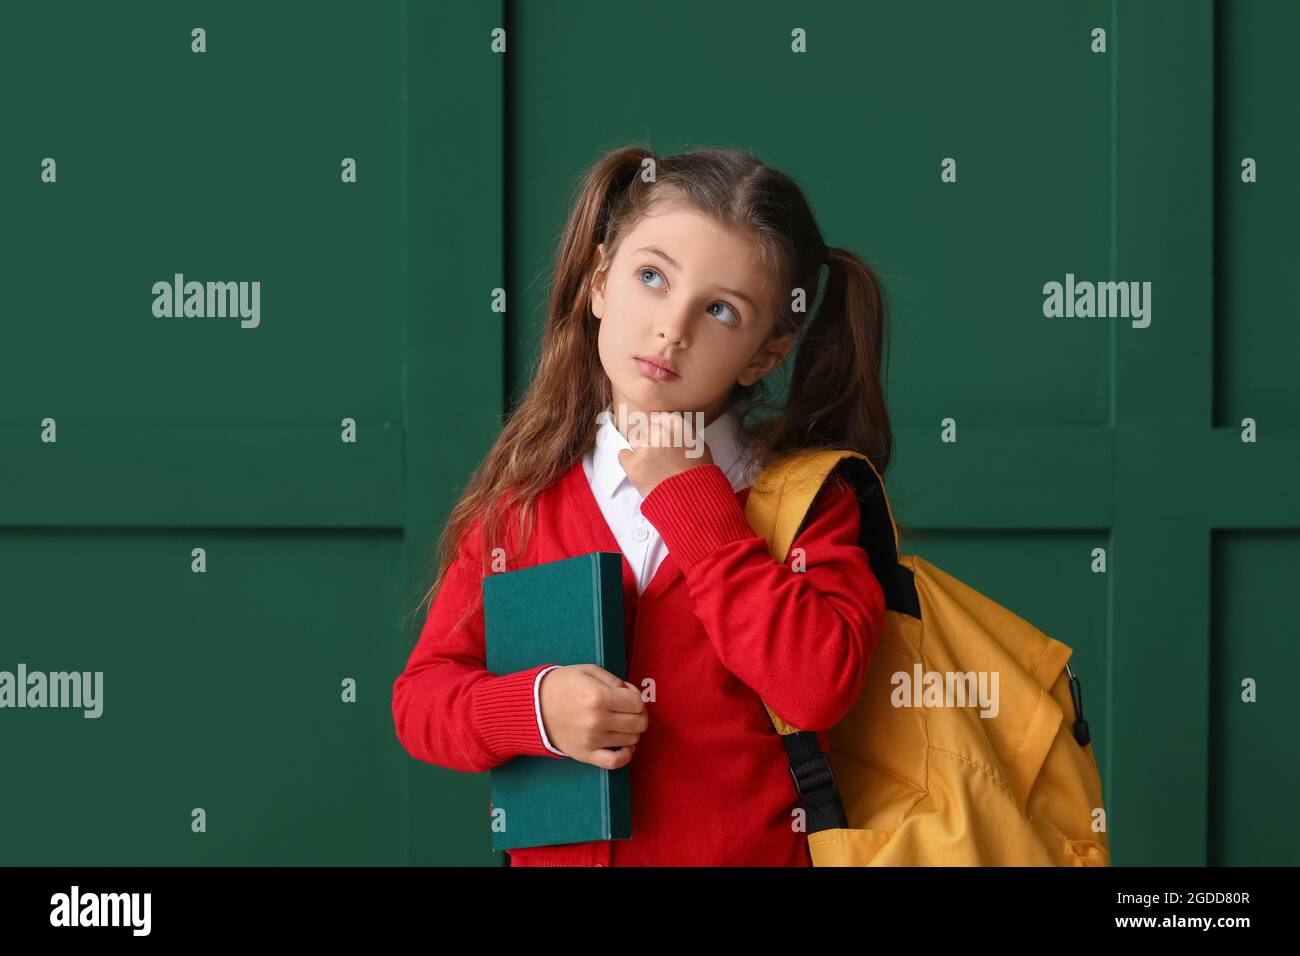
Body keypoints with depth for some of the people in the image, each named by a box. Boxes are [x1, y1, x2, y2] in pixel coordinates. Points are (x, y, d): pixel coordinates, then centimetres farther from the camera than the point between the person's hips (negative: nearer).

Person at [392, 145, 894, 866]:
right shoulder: (523, 496, 4)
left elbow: (820, 684, -17)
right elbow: (420, 698, 5)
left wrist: (687, 496, -12)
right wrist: (533, 708, -14)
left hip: (754, 850, -2)